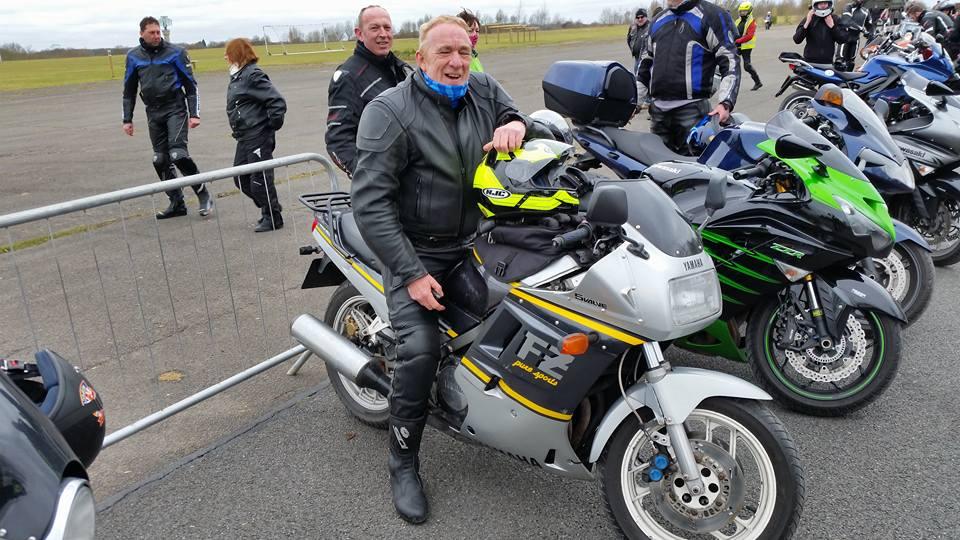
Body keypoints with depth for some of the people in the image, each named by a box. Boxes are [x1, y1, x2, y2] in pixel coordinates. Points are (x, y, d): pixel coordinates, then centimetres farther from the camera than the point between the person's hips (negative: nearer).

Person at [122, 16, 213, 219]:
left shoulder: (175, 53, -2)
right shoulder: (134, 56, 8)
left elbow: (190, 85, 2)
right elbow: (129, 91, 15)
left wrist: (194, 114, -5)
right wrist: (127, 120, 11)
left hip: (175, 109, -4)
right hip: (153, 113, 5)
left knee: (178, 153, -18)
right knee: (160, 160, 4)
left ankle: (203, 193, -2)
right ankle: (177, 203, 13)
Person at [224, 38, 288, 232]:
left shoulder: (253, 76, -15)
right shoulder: (237, 77, 13)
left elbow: (278, 102, -21)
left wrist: (271, 126, -14)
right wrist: (238, 129, 16)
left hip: (259, 137, -10)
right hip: (245, 138, 10)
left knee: (260, 179, -2)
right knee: (241, 179, 14)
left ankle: (273, 218, 12)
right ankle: (269, 209, 27)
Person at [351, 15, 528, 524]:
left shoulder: (485, 91, 5)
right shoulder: (390, 111, -11)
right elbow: (371, 202, -17)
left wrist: (519, 125, -13)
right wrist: (411, 273, -23)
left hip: (476, 242, 6)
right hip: (415, 251, -5)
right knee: (420, 349, -21)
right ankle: (403, 463, 0)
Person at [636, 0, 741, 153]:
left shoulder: (712, 15, -1)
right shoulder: (657, 21, 19)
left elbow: (730, 61, -8)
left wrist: (725, 103, -21)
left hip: (691, 109, -6)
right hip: (658, 109, 6)